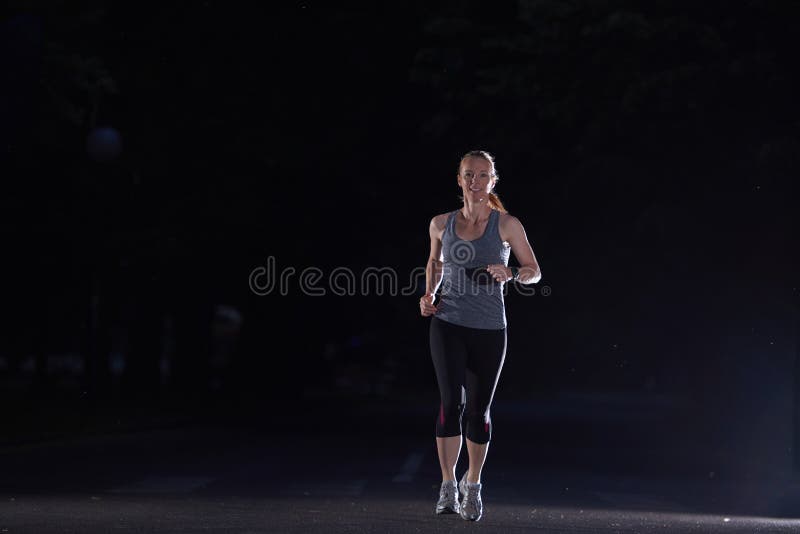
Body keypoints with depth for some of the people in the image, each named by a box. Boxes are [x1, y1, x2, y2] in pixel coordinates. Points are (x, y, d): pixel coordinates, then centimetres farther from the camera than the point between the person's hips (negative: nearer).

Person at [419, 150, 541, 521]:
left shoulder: (507, 225, -2)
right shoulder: (441, 224, 4)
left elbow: (534, 271, 3)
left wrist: (510, 274, -17)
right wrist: (428, 295, 6)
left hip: (489, 329, 0)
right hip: (448, 325, 1)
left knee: (478, 410, 6)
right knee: (451, 403, -13)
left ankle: (472, 486, 25)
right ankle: (448, 486, -3)